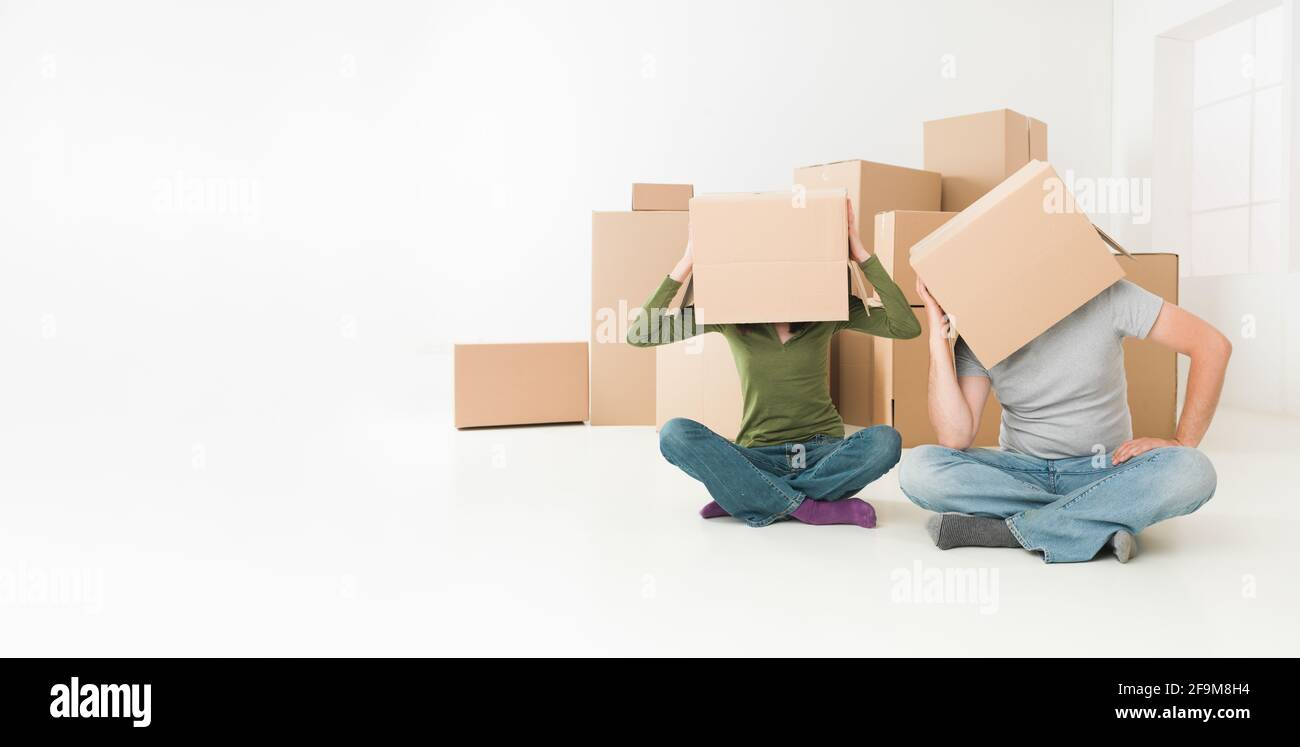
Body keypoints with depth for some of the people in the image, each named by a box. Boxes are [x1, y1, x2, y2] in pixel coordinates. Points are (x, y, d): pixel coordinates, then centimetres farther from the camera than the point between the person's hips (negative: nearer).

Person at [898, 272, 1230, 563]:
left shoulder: (1104, 297, -11)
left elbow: (1212, 344, -9)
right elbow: (955, 438, -19)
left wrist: (1183, 443, -15)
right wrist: (938, 338, -22)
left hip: (1105, 469, 0)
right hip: (1022, 472, 1)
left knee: (1194, 473, -31)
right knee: (918, 469, -26)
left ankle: (1007, 529, -27)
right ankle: (1102, 525, -25)